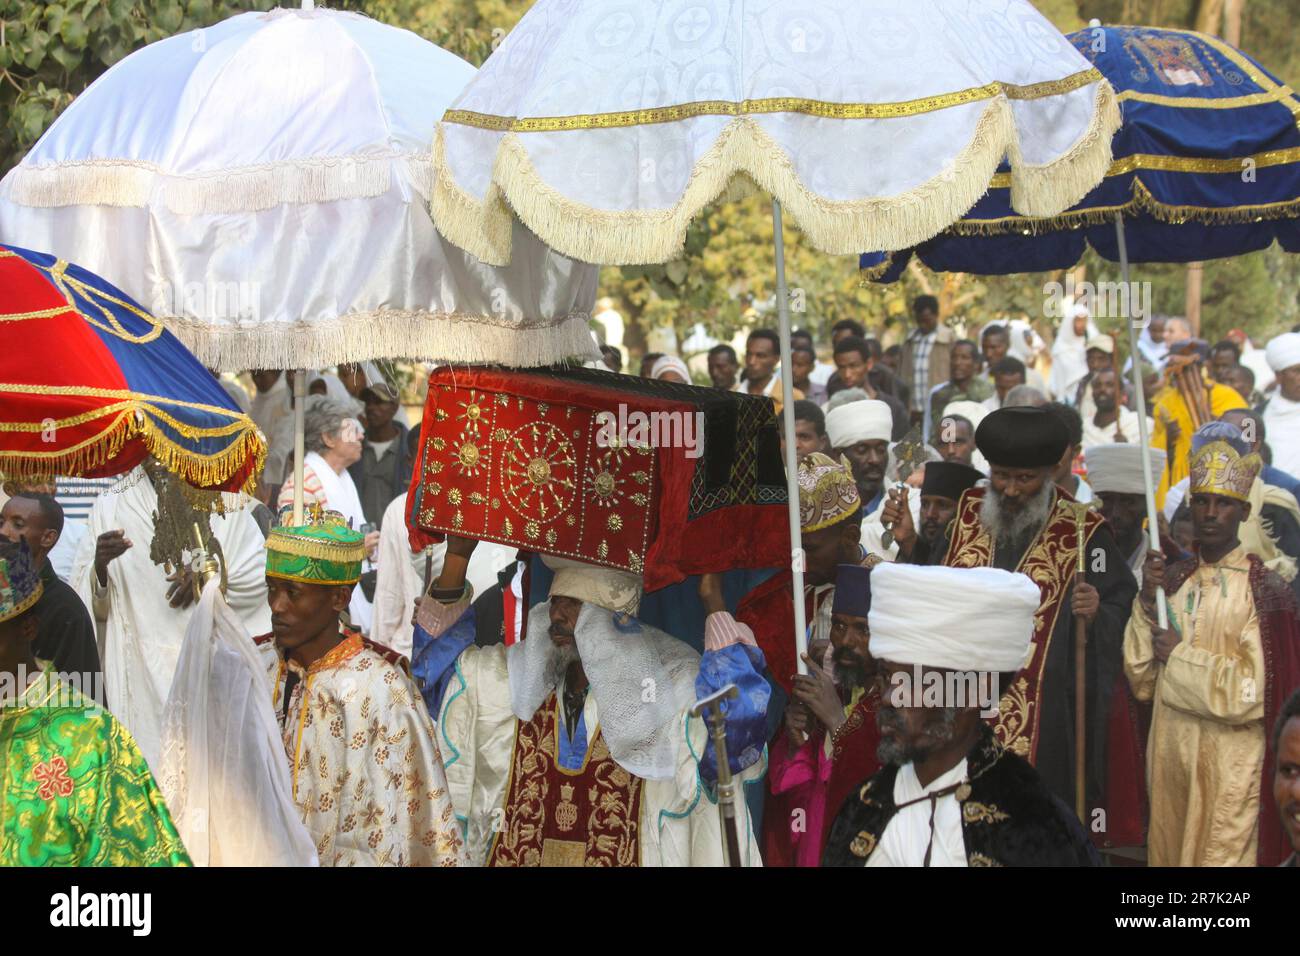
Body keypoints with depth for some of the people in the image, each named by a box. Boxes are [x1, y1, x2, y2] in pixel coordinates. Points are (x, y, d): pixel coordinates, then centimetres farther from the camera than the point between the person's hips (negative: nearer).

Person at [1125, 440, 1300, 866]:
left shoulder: (1264, 591, -10)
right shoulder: (1173, 581, 8)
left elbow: (1255, 691, -16)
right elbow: (1142, 682, 5)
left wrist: (1181, 654, -9)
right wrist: (1147, 603, -7)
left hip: (1231, 767, -5)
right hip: (1170, 759, 5)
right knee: (1169, 855, 12)